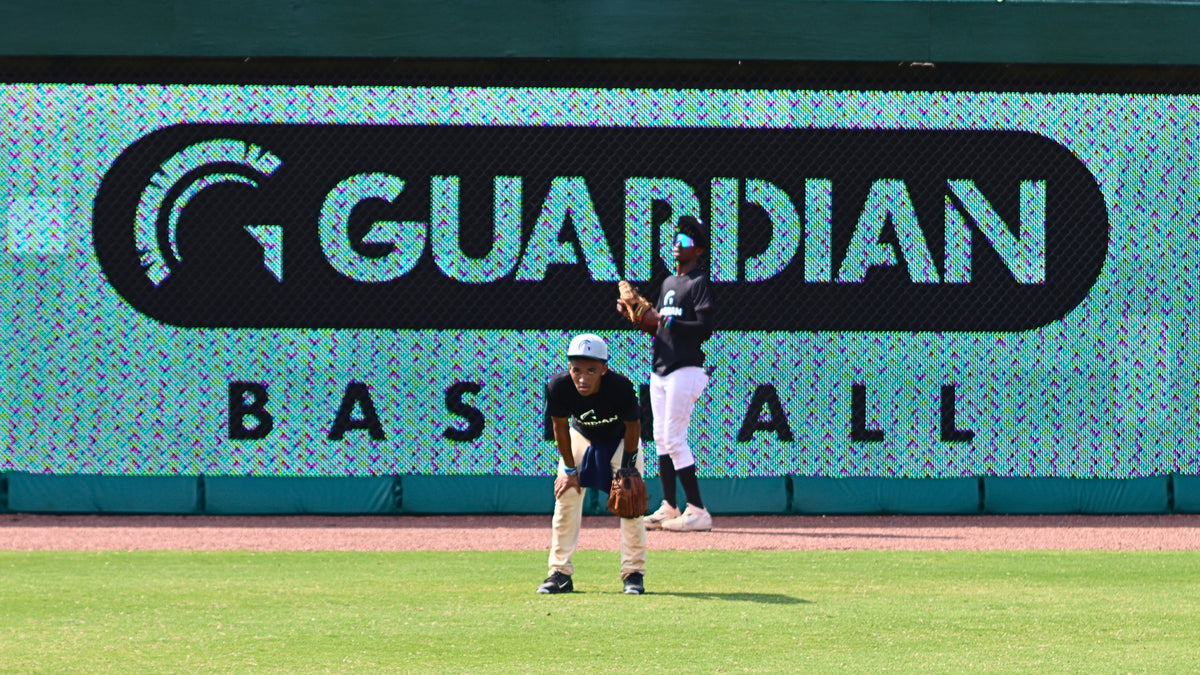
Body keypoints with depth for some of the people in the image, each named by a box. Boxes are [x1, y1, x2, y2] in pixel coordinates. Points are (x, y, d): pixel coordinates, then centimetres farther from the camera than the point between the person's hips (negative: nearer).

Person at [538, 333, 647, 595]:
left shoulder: (621, 386, -38)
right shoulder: (558, 386, -33)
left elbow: (633, 426, -20)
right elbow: (560, 427, -16)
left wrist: (627, 469, -13)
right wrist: (569, 469, -10)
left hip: (620, 440, -2)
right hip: (581, 438, 2)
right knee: (565, 497, -3)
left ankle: (633, 573, 5)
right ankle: (560, 573, 5)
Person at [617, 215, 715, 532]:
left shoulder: (700, 283, -8)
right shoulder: (667, 283, 19)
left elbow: (705, 329, -18)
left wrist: (663, 320, -21)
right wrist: (635, 316, 6)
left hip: (685, 370, -9)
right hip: (660, 371, 9)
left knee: (674, 438, -13)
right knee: (661, 437, 9)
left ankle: (697, 511, -12)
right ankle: (669, 508, 13)